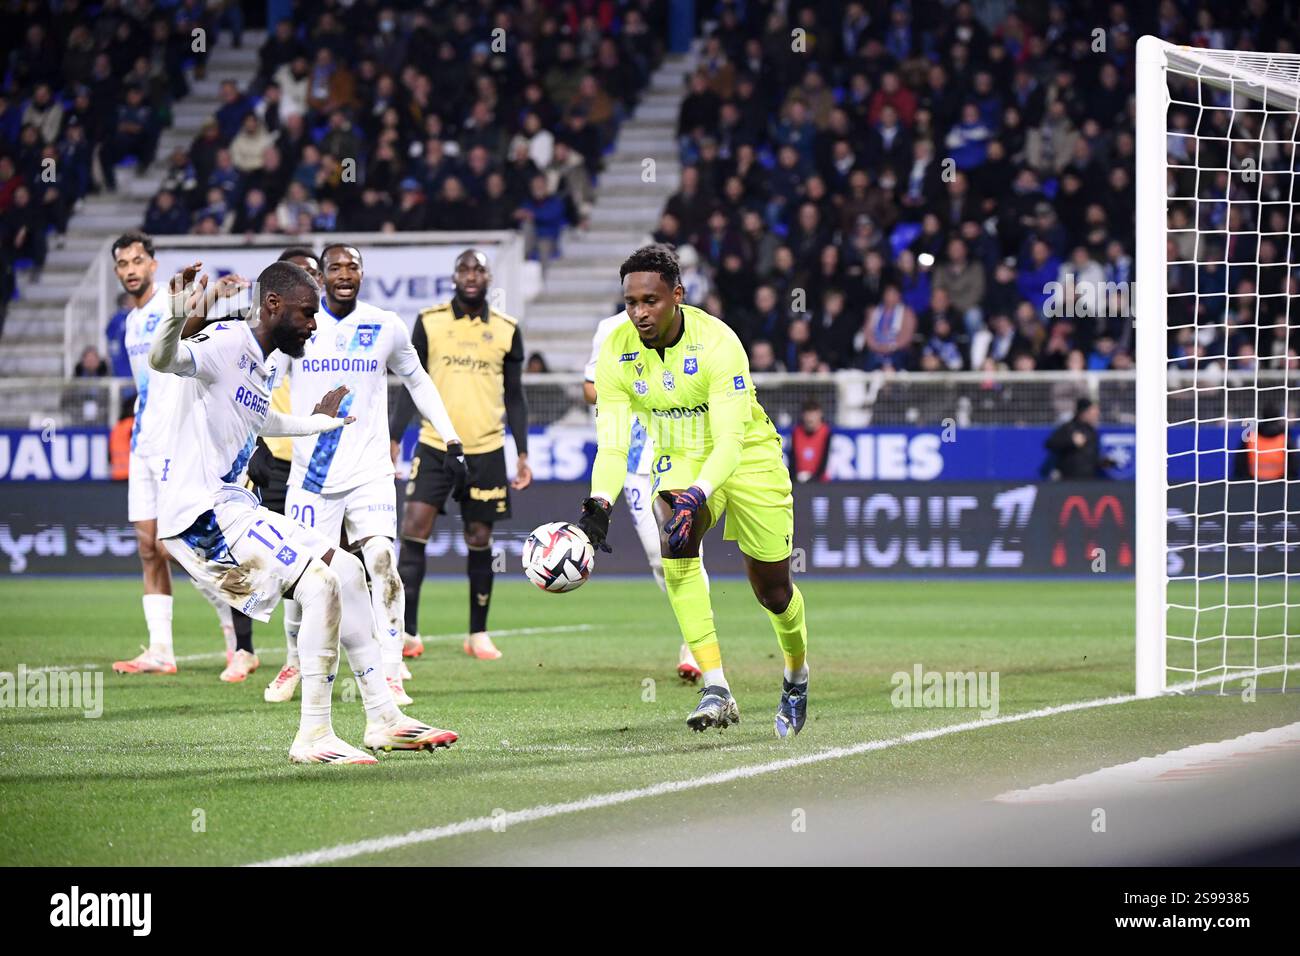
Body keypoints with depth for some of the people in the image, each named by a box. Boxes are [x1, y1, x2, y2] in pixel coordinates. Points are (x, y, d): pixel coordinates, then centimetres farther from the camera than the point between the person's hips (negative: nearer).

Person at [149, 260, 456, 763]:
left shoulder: (266, 363, 16)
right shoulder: (226, 344, -14)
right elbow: (162, 360, -35)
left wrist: (318, 422, 54)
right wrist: (177, 315, -56)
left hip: (235, 506, 11)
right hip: (198, 510, -11)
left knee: (347, 570, 13)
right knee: (320, 583, -20)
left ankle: (383, 719, 19)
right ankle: (313, 736, -14)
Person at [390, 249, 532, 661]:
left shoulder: (507, 330, 5)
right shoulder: (429, 322, 2)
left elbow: (514, 396, 11)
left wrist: (522, 453, 7)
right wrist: (393, 439, -2)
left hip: (486, 450, 1)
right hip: (435, 445, -1)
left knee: (480, 541, 6)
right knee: (414, 529, -13)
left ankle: (479, 634, 19)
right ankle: (407, 633, -11)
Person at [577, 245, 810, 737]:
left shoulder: (717, 342, -30)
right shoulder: (616, 350, -18)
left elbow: (729, 442, -35)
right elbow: (612, 444, -17)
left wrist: (696, 497, -51)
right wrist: (599, 504, -36)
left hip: (747, 457, -3)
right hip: (680, 462, 3)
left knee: (772, 590, 7)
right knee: (674, 550, -28)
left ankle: (797, 675, 41)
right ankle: (716, 689, -29)